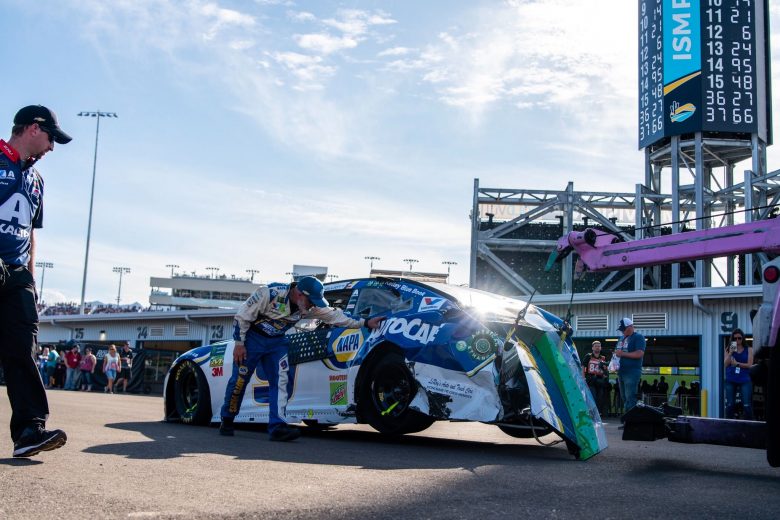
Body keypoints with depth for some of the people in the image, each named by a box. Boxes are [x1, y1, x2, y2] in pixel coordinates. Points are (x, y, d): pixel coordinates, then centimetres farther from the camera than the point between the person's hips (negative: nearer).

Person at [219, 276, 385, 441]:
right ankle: (227, 421, 17)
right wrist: (239, 344, -17)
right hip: (252, 336, -4)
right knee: (239, 380, -2)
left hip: (277, 341, 4)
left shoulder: (310, 307, -12)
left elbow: (334, 315, -5)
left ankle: (277, 426, -16)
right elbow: (242, 316, -20)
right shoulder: (269, 293, -29)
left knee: (280, 381, -11)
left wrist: (365, 322, -10)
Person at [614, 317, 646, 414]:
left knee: (630, 398, -13)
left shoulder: (638, 337, -4)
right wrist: (616, 353, 6)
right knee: (624, 397, 9)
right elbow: (618, 352, 31)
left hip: (632, 372, -8)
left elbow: (640, 354, -16)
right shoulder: (622, 338, 21)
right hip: (621, 372, 8)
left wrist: (623, 353, -15)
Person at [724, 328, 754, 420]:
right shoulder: (728, 349, 6)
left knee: (747, 405, -6)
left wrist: (737, 363, -10)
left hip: (744, 380, -1)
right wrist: (730, 353, -13)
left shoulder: (749, 350, 4)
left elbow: (749, 365, -3)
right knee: (730, 405, 6)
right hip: (731, 380, 1)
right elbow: (725, 364, -3)